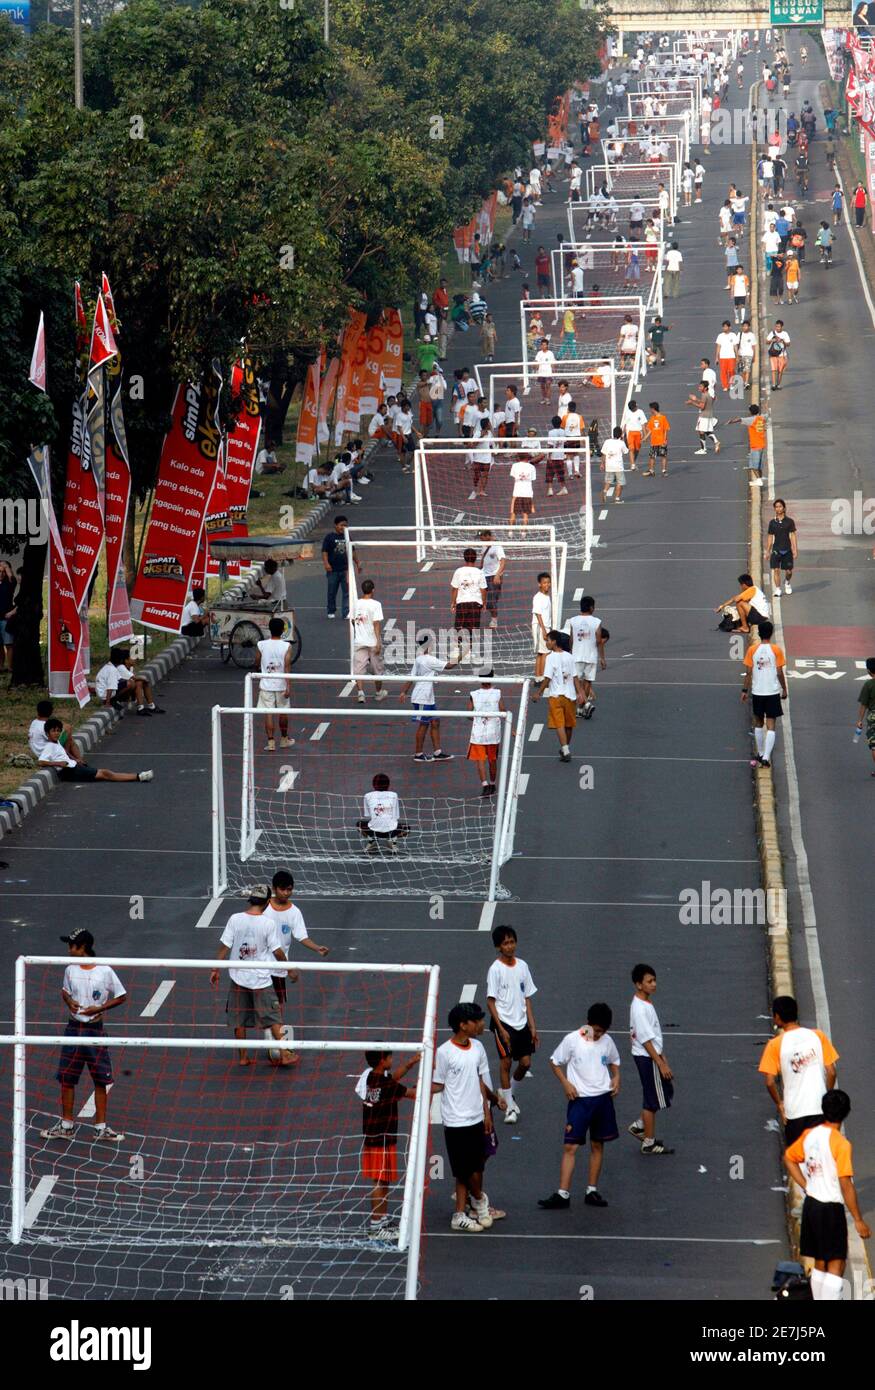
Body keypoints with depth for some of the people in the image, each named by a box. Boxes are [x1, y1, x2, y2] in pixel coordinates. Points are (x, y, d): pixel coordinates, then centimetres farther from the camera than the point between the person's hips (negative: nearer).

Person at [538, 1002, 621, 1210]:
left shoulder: (607, 1041, 1)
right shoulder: (572, 1040, -11)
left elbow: (614, 1061, 19)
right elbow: (555, 1062, -1)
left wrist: (616, 1078, 1)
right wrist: (566, 1084, -13)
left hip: (603, 1098, 4)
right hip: (579, 1099, -4)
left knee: (597, 1145, 11)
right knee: (570, 1147, -7)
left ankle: (592, 1191, 20)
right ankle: (562, 1195, -7)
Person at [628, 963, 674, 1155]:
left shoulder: (646, 1002, 7)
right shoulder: (640, 1009, -23)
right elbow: (646, 1040, -23)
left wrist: (662, 1055, 22)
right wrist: (661, 1064, -21)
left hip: (652, 1054, 10)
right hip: (646, 1058, -10)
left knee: (666, 1091, 19)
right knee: (652, 1099, 1)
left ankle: (639, 1126, 27)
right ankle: (649, 1143, 13)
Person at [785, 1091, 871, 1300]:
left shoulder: (809, 1135, 2)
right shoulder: (840, 1144, -19)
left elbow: (789, 1158, 17)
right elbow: (846, 1185, -19)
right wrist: (858, 1220, -13)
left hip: (811, 1203, 7)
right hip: (831, 1209, -7)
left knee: (820, 1263, 16)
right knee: (836, 1264, -3)